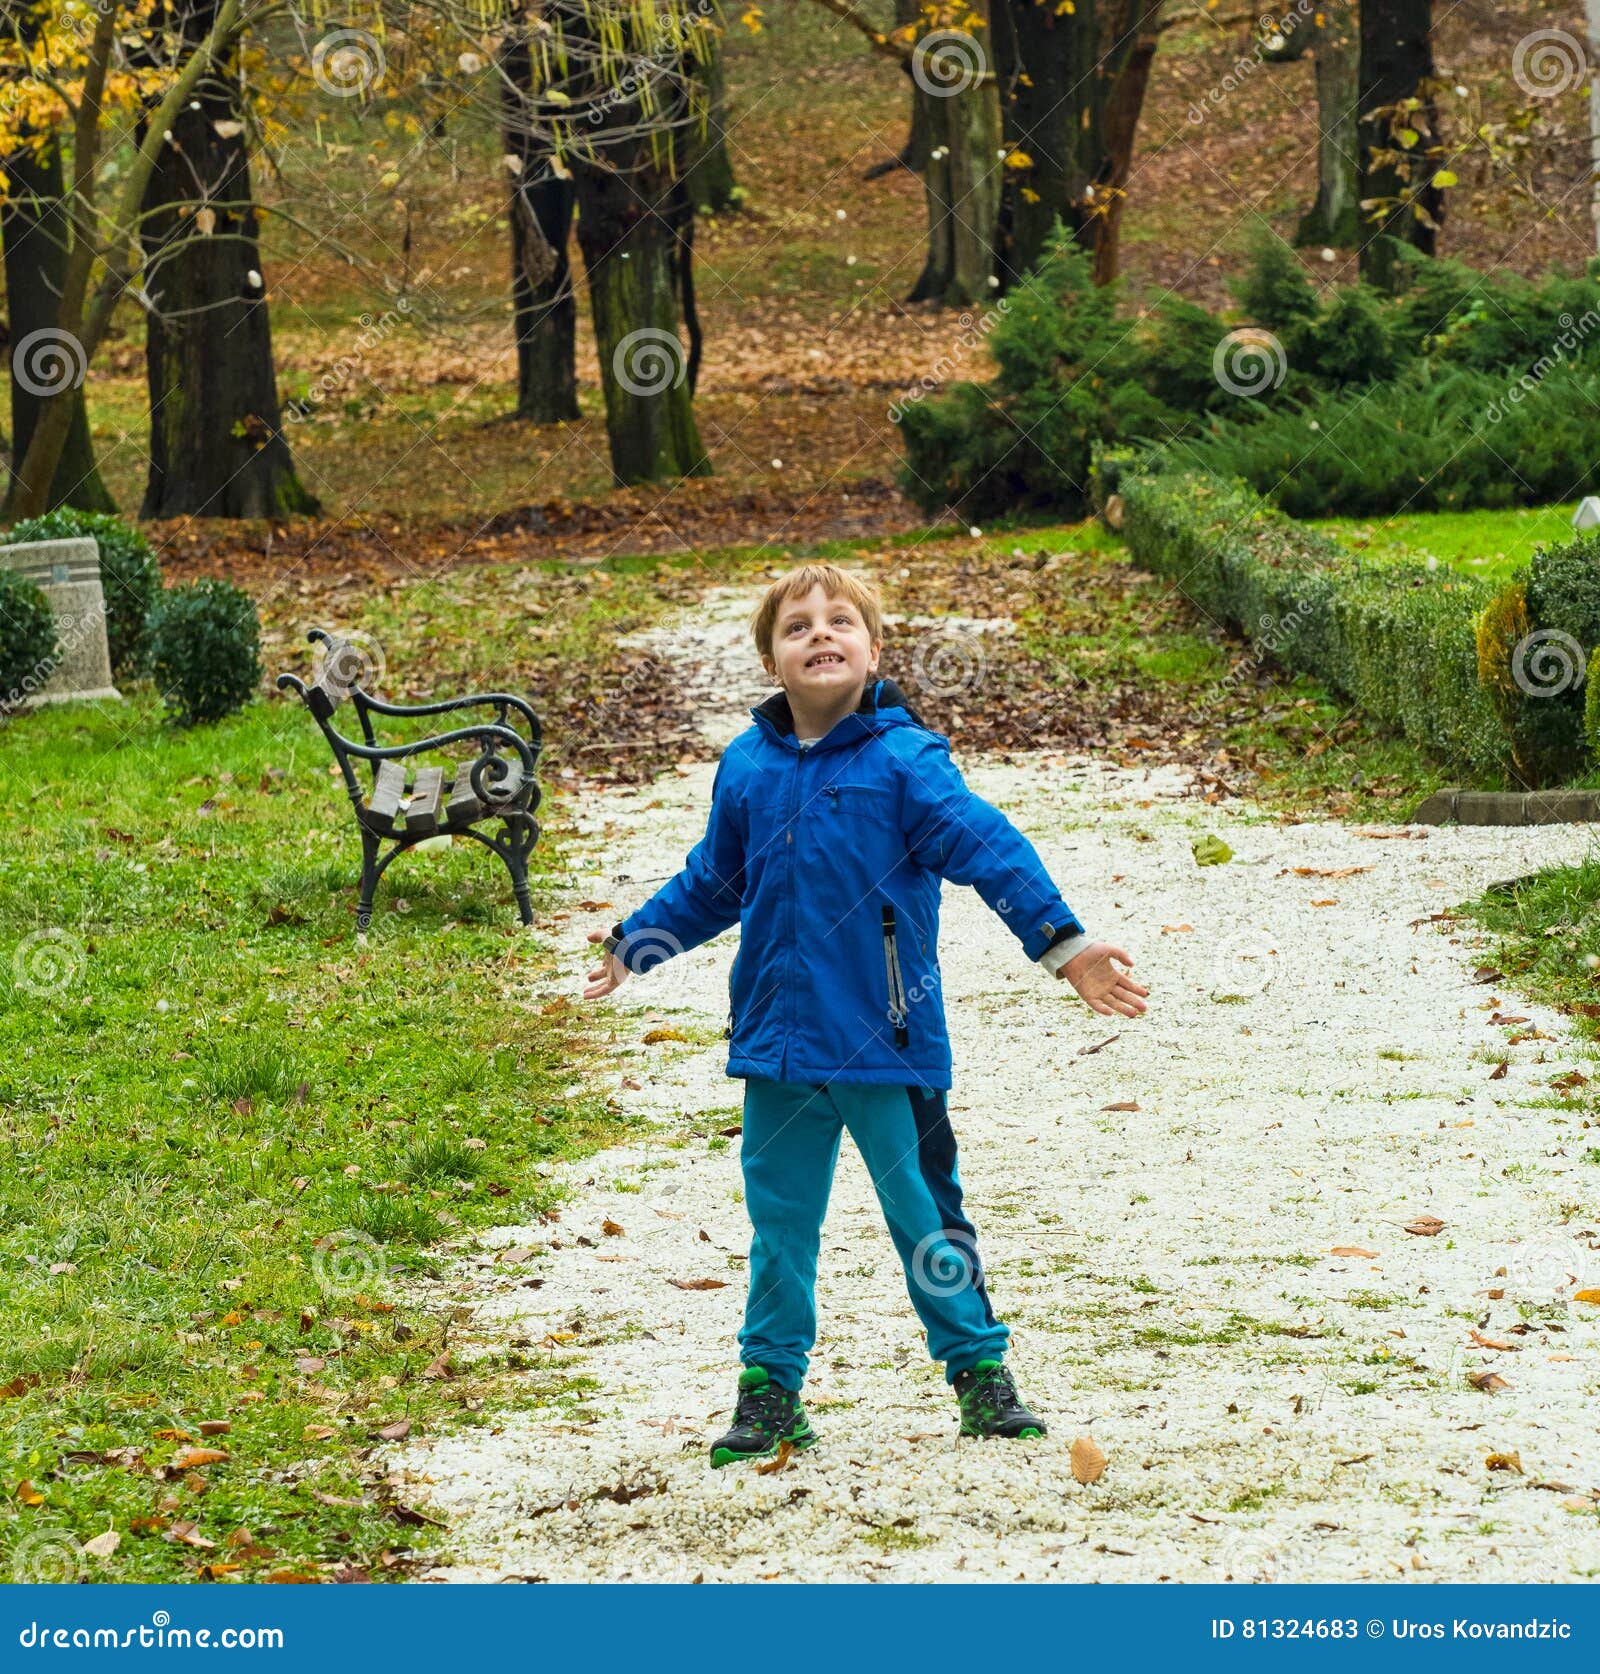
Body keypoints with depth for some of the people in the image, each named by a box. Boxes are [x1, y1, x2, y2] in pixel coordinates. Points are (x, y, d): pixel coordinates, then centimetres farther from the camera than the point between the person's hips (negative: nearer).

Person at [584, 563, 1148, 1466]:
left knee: (926, 1212, 7)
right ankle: (771, 1387, 20)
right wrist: (633, 943, 29)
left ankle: (981, 1368, 19)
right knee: (780, 1221, 10)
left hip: (888, 1040, -3)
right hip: (778, 1044, 3)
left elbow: (987, 846, -15)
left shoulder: (904, 758, -8)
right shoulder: (747, 770, 5)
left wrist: (1062, 940, -25)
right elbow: (712, 884, 21)